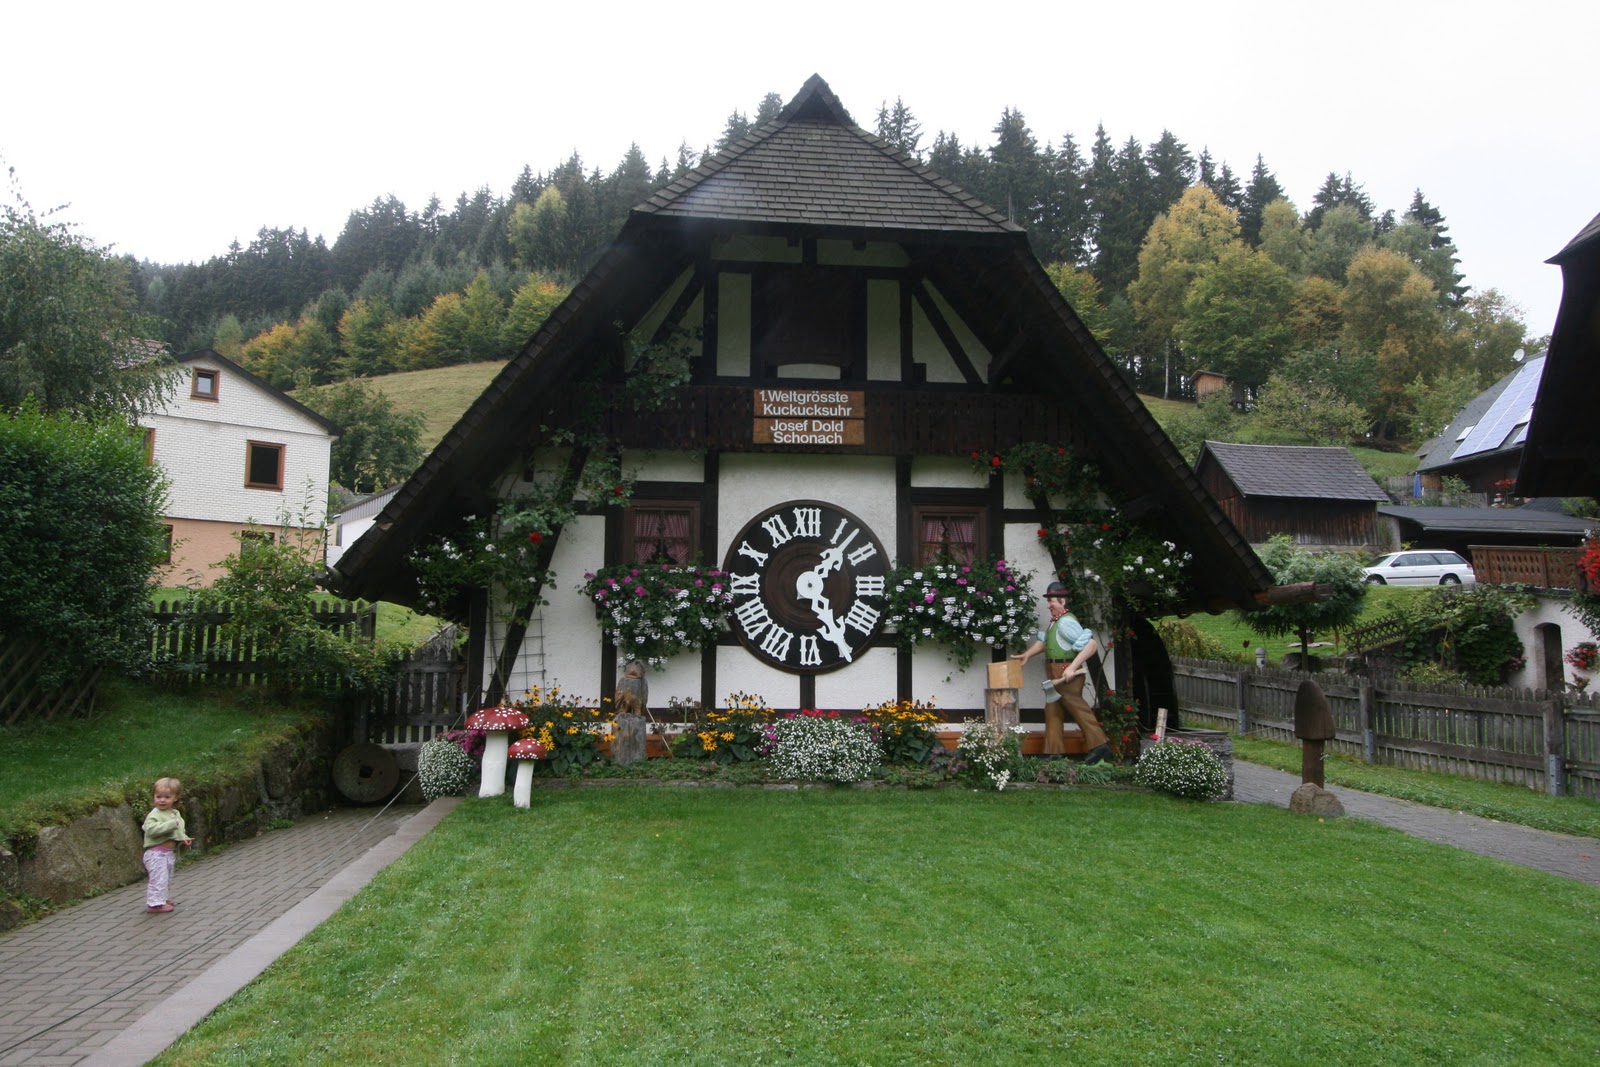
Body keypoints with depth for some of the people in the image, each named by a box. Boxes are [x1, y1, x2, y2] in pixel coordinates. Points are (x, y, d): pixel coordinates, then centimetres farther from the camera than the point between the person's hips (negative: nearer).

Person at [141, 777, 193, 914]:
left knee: (167, 878, 20)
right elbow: (151, 829, -31)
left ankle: (162, 898, 34)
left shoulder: (176, 814, 11)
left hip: (170, 853, 9)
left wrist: (184, 839, 3)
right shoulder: (154, 814, -14)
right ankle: (155, 903, -5)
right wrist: (171, 824, -31)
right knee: (159, 878, -11)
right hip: (156, 853, -9)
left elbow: (180, 830, 22)